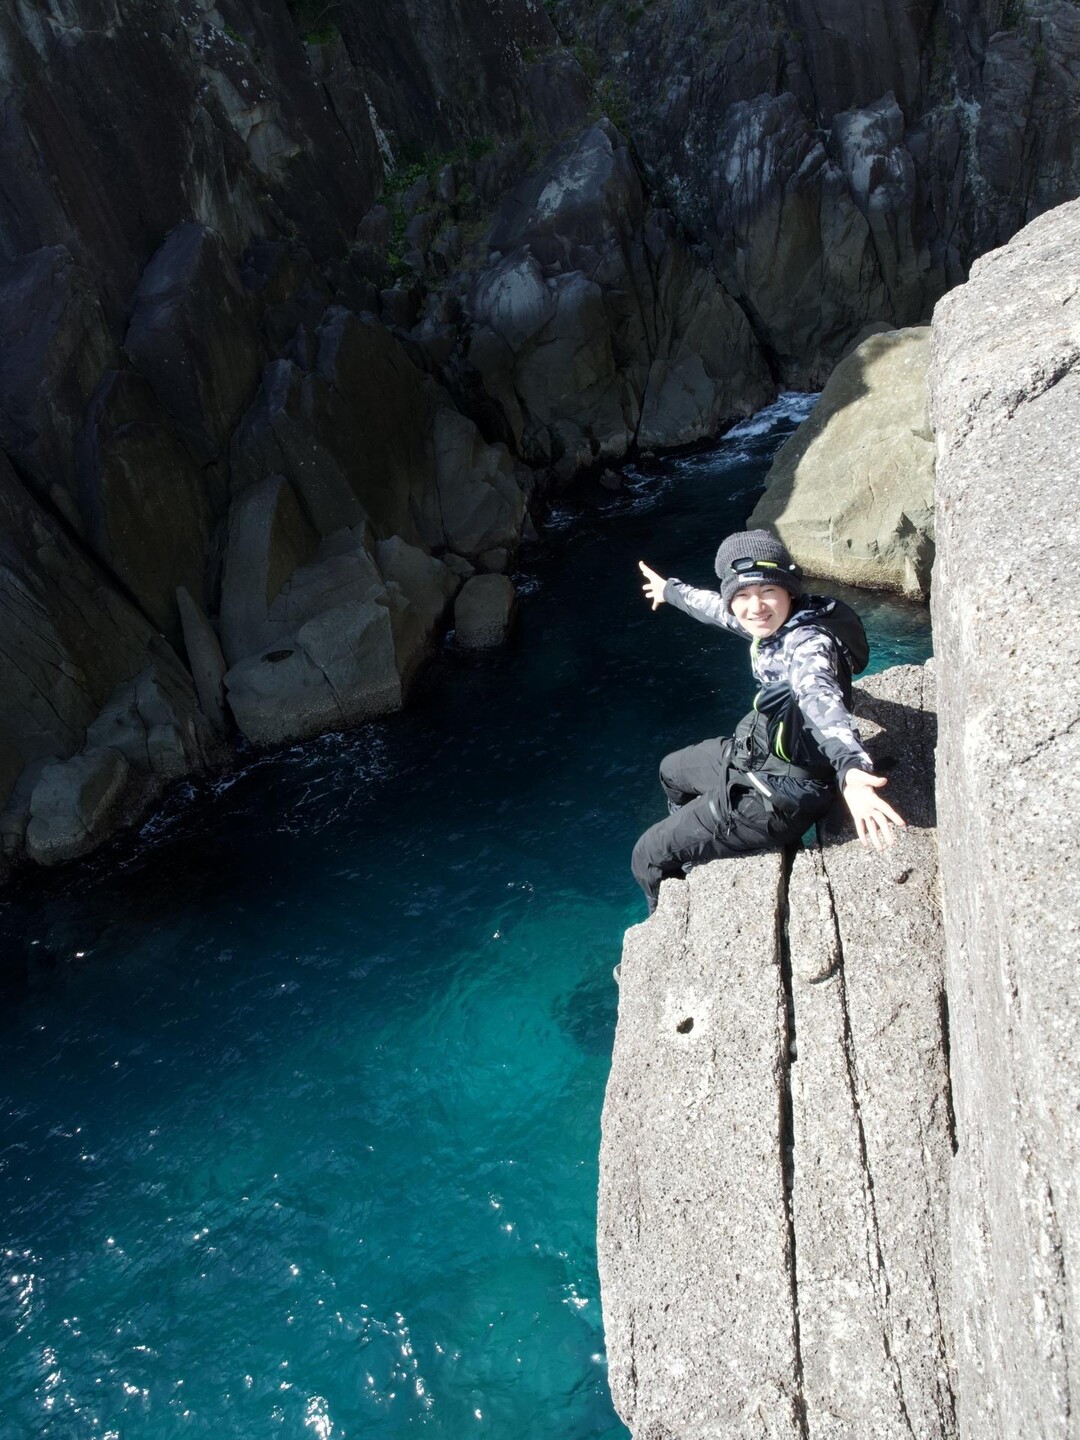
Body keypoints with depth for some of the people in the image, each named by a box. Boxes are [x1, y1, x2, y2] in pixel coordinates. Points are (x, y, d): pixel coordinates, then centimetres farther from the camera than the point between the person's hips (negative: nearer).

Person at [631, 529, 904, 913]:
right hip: (756, 756, 9)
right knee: (672, 771, 34)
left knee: (649, 857, 1)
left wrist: (851, 770, -72)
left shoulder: (808, 643, -30)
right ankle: (693, 856, 56)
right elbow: (717, 608, 17)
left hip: (778, 796, -9)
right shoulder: (778, 621, -4)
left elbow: (820, 699, -52)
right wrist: (670, 589, 36)